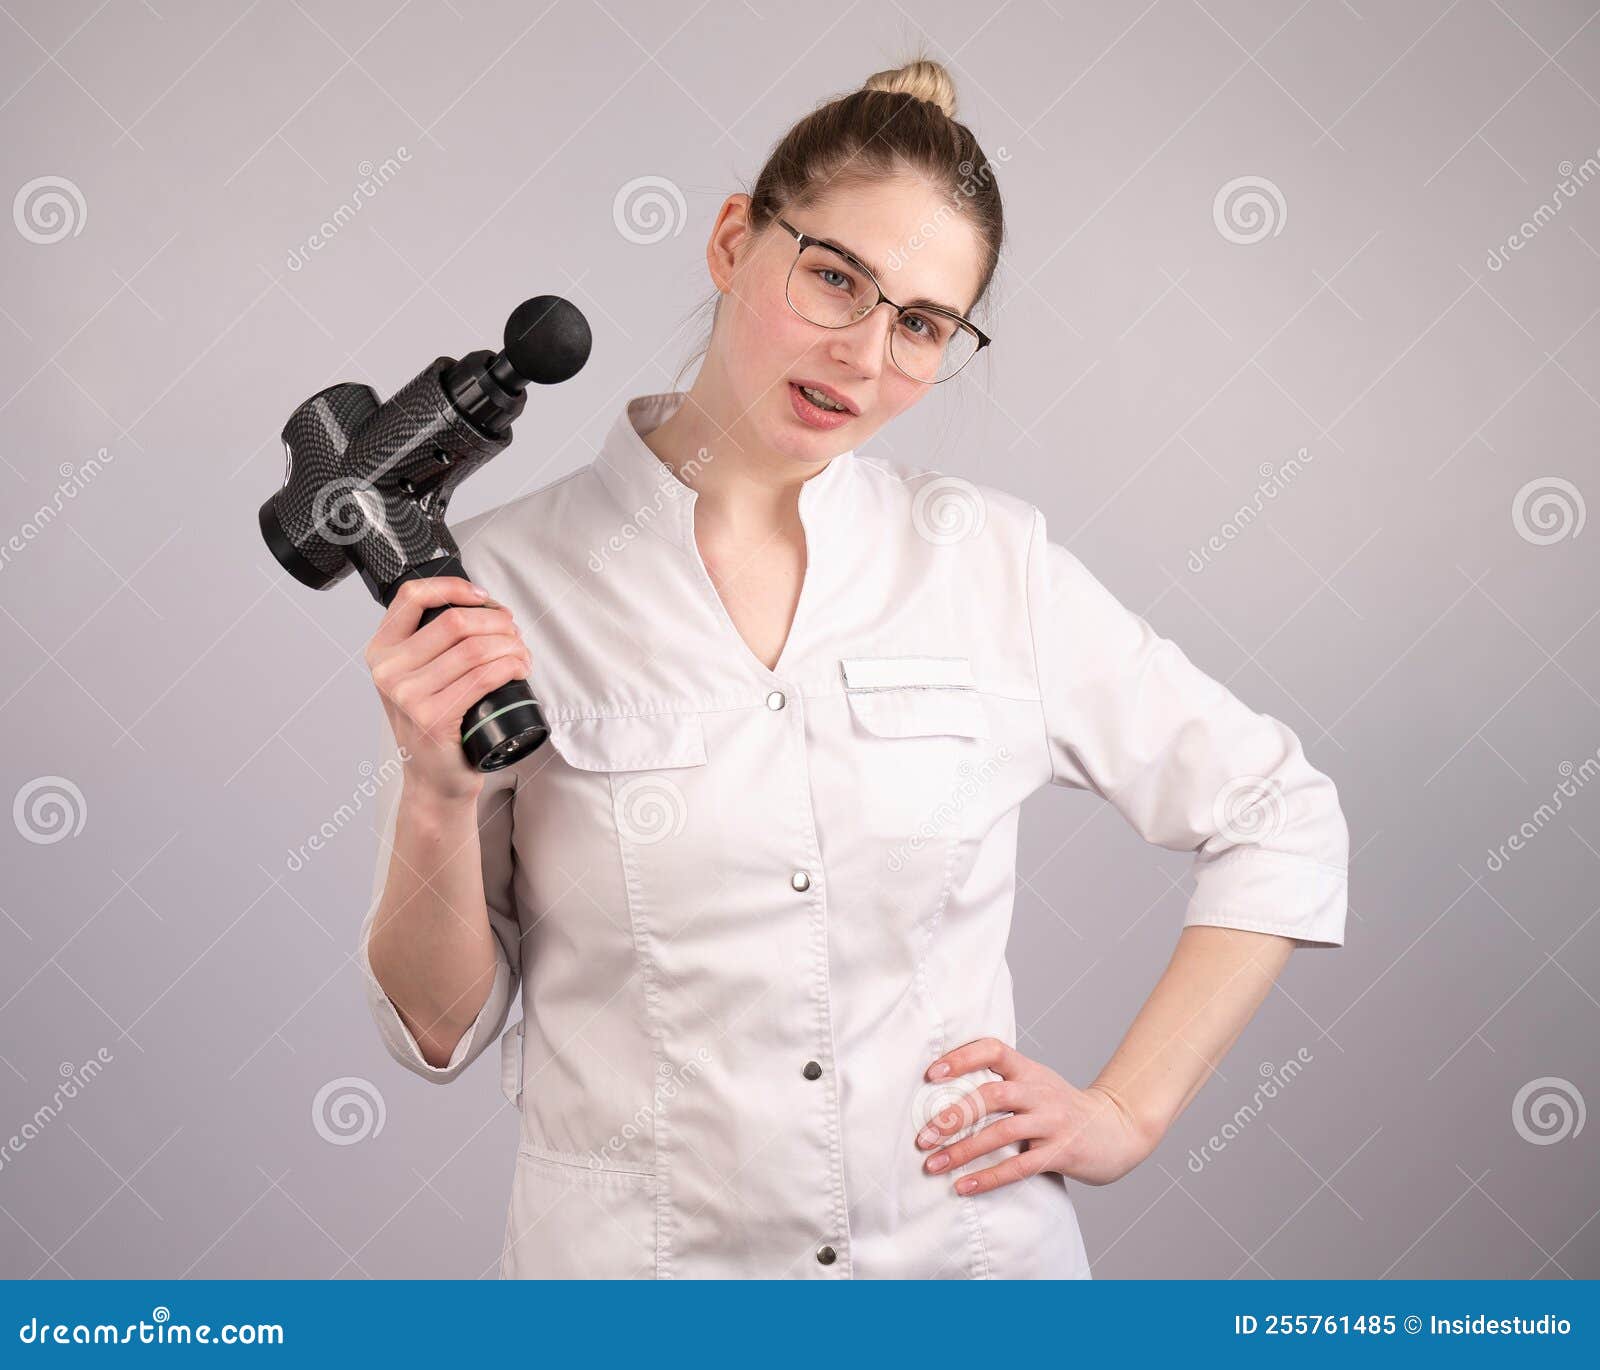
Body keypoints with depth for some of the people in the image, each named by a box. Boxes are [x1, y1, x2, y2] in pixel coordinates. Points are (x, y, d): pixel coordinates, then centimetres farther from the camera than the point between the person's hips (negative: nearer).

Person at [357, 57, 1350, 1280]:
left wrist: (1127, 1113, -2)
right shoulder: (503, 581, -9)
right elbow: (441, 1031, -5)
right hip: (635, 1253, -1)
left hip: (973, 1243, 2)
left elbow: (1283, 823, 4)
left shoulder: (989, 560, -5)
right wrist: (439, 801, -22)